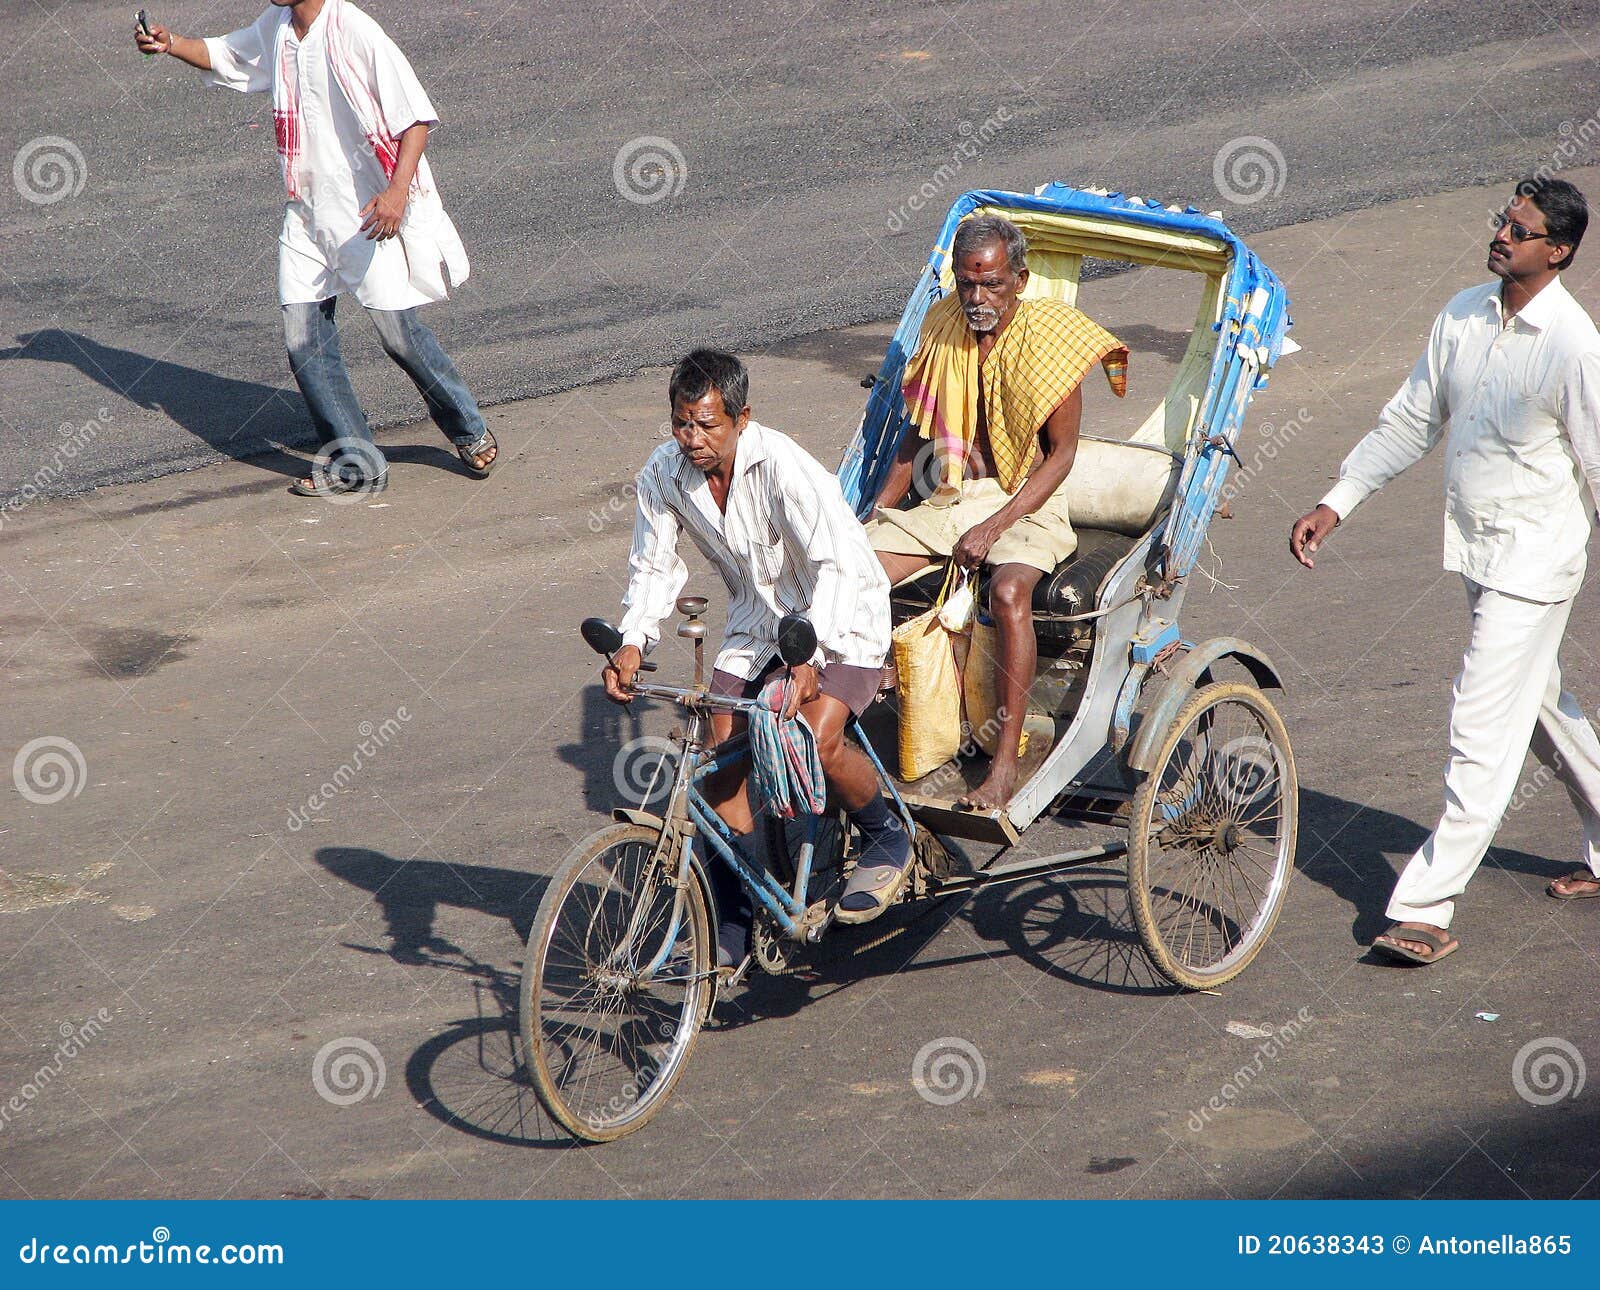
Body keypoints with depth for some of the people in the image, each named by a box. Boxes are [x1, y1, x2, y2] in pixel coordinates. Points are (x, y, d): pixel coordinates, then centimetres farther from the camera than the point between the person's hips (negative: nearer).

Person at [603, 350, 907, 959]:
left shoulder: (781, 465, -30)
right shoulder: (663, 474, -12)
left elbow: (839, 564, -36)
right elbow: (654, 567, 0)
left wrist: (809, 660, -48)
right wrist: (632, 643, -19)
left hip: (841, 614, -6)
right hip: (757, 620, 6)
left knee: (817, 739, -27)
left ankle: (886, 840, 3)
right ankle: (737, 922, 8)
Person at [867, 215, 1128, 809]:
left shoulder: (1049, 339, -10)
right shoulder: (943, 330, 5)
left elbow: (1061, 454, -11)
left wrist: (992, 528, -20)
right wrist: (877, 513, 4)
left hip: (1027, 503, -5)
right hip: (950, 499, 5)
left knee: (1008, 592, -36)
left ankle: (1005, 763, -31)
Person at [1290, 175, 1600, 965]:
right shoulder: (1463, 316, 2)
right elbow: (1410, 422, 11)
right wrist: (1335, 505, 8)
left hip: (1535, 559, -8)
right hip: (1473, 546, 8)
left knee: (1484, 735, -9)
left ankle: (1426, 909, -8)